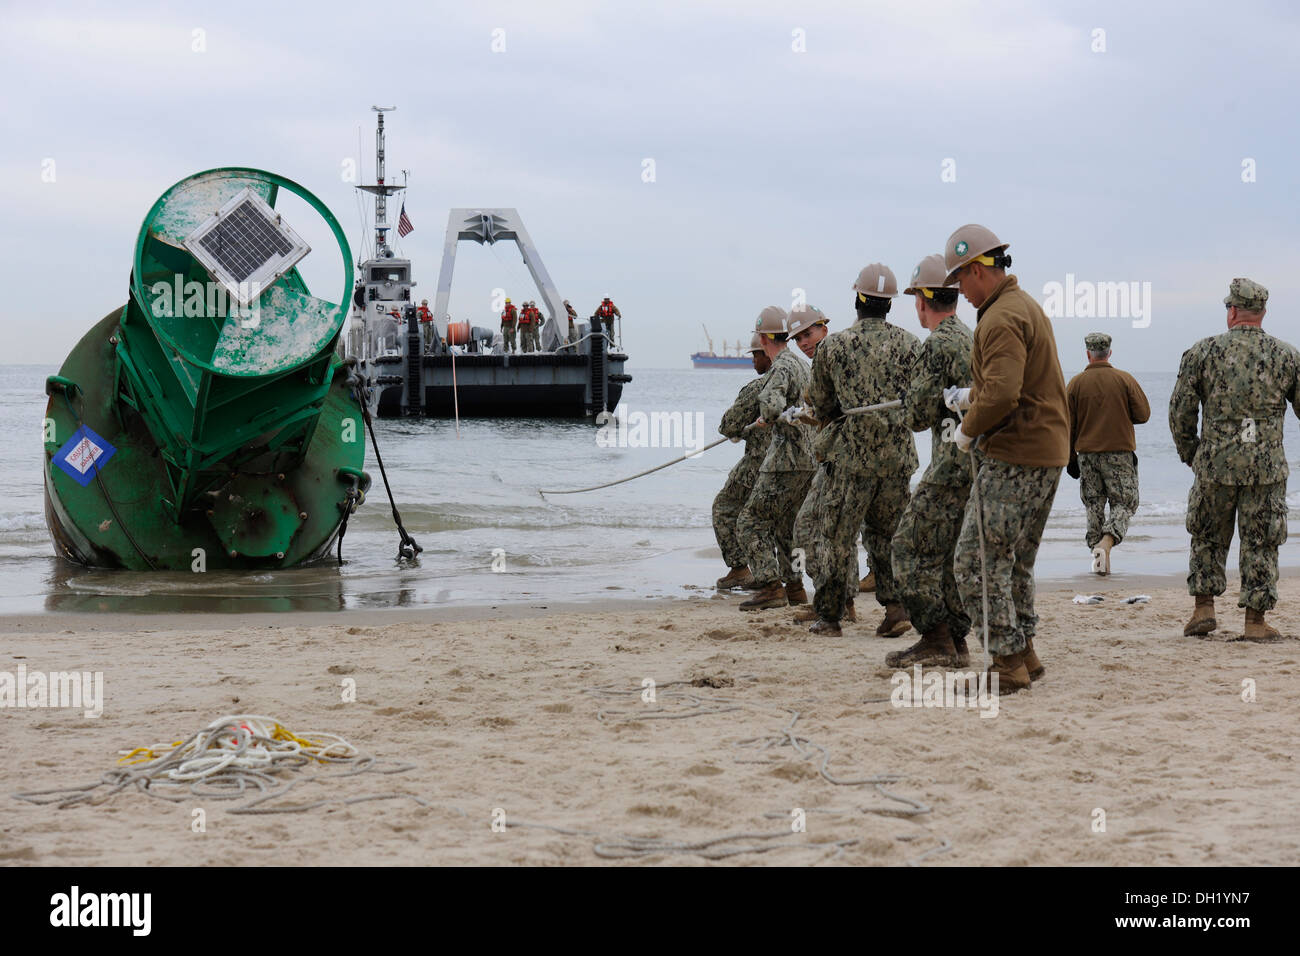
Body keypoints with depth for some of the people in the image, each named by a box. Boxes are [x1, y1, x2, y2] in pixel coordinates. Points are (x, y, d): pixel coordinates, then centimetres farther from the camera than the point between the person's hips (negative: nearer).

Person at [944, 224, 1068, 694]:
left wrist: (968, 429, -11)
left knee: (977, 560, -7)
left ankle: (1008, 663, -6)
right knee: (1015, 560, 18)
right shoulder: (1025, 304, 18)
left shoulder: (1002, 319, -16)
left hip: (1015, 456, -11)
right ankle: (1023, 653, 24)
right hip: (1047, 450, 11)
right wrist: (971, 395, 20)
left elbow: (1003, 395, -27)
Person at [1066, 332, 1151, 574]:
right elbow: (1143, 414, -3)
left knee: (1094, 506, 11)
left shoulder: (1075, 383, 1)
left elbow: (1068, 425, 1)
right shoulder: (1125, 380, -3)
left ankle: (1097, 549, 8)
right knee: (1124, 504, 1)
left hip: (1086, 454, 2)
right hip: (1120, 452, -2)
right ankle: (1105, 543, -22)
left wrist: (1071, 458, 8)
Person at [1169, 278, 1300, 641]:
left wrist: (1189, 454, 14)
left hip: (1215, 464, 0)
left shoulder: (1203, 351, 0)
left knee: (1207, 538, 16)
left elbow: (1180, 410, 1)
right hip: (1267, 467, 0)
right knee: (1261, 543, 6)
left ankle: (1204, 608, 14)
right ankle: (1255, 621, 6)